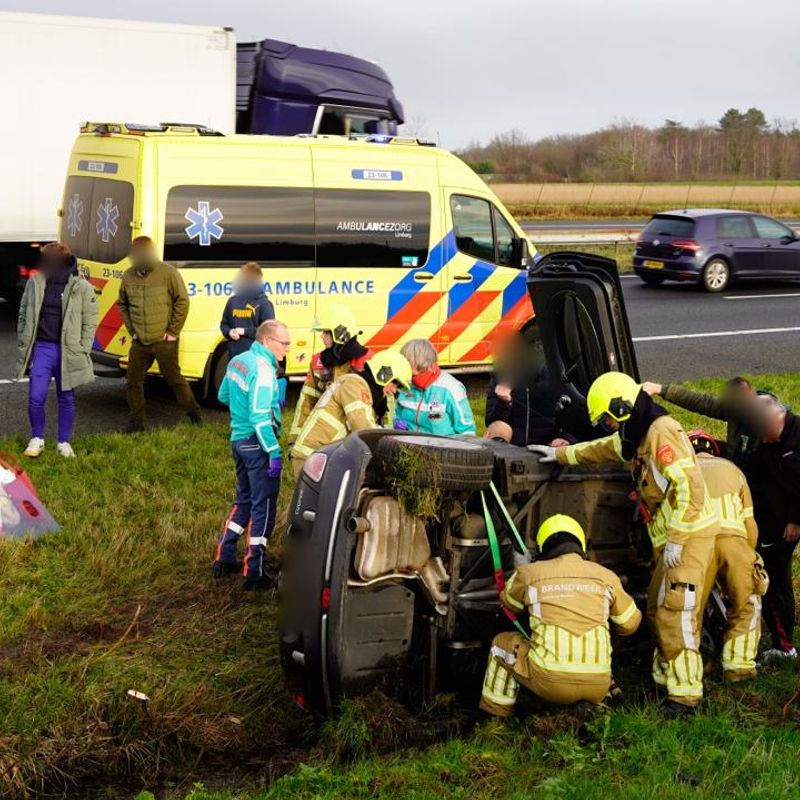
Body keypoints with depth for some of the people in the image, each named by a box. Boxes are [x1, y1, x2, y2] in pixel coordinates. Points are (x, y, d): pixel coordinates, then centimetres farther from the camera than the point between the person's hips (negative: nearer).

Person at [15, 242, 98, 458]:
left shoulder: (82, 287, -4)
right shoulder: (35, 283, 3)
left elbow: (90, 322, -1)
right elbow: (24, 316, 10)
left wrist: (82, 351, -6)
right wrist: (23, 347, 6)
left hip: (67, 351, -1)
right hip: (41, 348, 1)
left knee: (66, 399, 9)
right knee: (36, 397, -2)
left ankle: (64, 442, 23)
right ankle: (37, 439, 18)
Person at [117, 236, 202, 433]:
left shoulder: (168, 273, -10)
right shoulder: (128, 276, 3)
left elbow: (182, 302, -7)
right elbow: (122, 305, 16)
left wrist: (173, 331, -8)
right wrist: (131, 330, 8)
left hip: (164, 341, -4)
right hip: (139, 343, 4)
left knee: (174, 379, 3)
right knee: (133, 381, 7)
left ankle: (194, 414, 20)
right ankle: (136, 421, 19)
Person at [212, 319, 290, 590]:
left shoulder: (239, 360, 9)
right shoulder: (262, 369, -20)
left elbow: (224, 396, 22)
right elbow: (259, 417, -25)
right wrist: (274, 452, -23)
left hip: (239, 439, 9)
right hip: (257, 444, -9)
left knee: (244, 499, 22)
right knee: (263, 506, -2)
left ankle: (224, 560, 27)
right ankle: (254, 573, -1)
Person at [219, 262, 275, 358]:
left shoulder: (264, 303, -5)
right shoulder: (232, 301, 11)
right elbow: (224, 324, 20)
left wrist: (245, 331, -16)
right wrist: (229, 332, -4)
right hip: (234, 355, 5)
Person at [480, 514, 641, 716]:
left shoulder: (530, 573, 5)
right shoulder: (605, 576, 8)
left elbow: (509, 603, 27)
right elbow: (630, 624, 21)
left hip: (550, 683, -2)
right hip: (598, 688, 3)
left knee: (502, 643, 25)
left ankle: (496, 716, 26)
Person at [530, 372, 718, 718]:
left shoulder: (662, 431, -17)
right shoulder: (636, 436, 16)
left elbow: (689, 486, -24)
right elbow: (603, 449, 36)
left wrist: (676, 539, -23)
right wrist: (561, 454, 41)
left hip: (689, 534, -10)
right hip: (670, 536, 10)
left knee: (676, 614, -12)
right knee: (658, 611, 13)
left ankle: (685, 694, -10)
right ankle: (665, 679, 21)